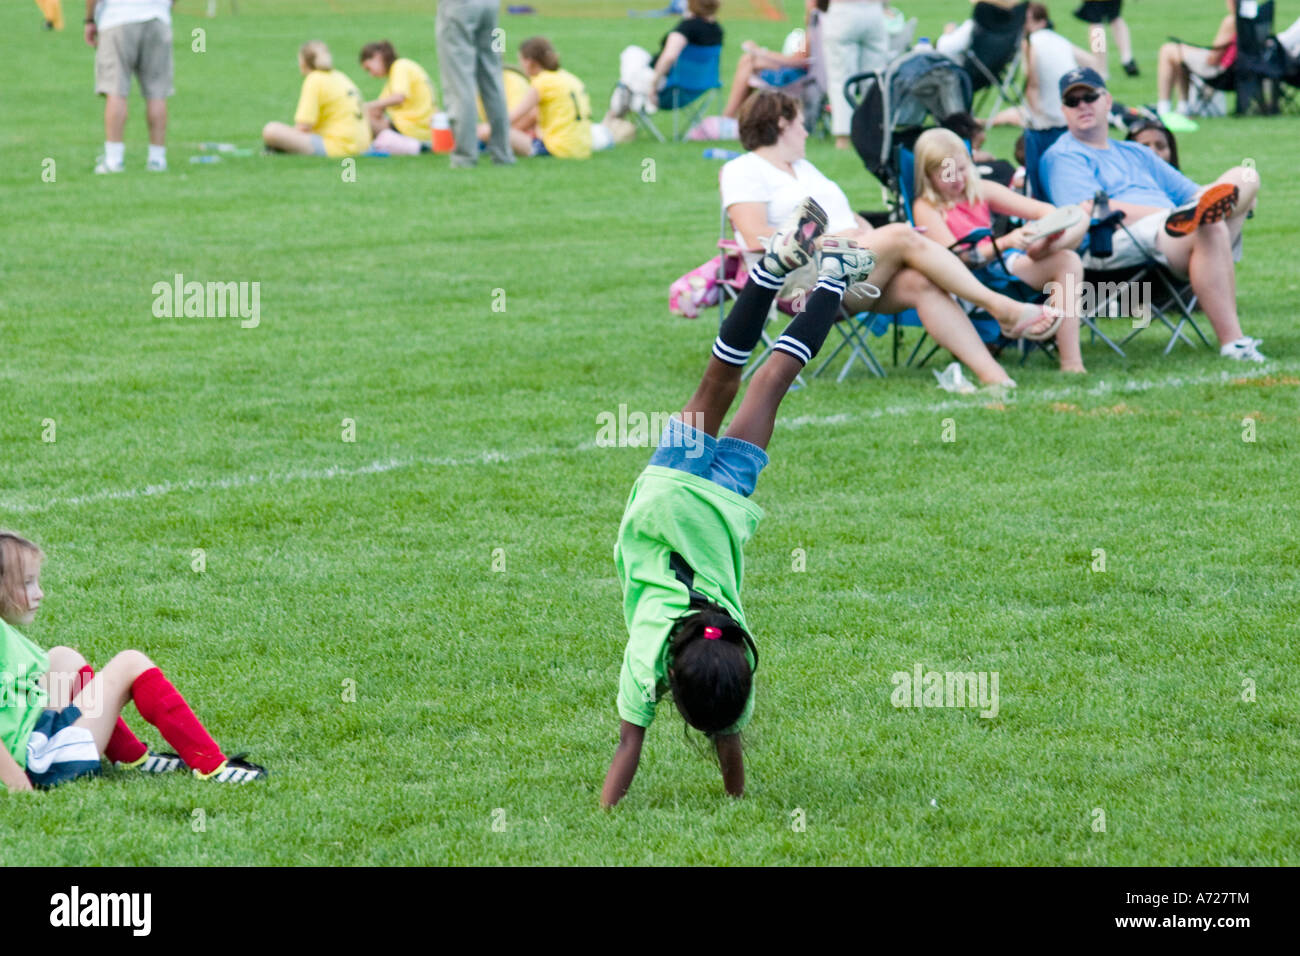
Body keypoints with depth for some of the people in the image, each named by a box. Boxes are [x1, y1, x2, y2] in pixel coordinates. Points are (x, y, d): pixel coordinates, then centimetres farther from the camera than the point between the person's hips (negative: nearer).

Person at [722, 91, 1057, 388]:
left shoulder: (803, 167, 31)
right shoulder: (743, 171, 3)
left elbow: (849, 218, 28)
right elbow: (757, 239, -13)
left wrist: (865, 232, 3)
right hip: (802, 280, -8)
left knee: (921, 283, -22)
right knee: (903, 236, -24)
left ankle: (993, 375, -34)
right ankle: (1001, 307, -20)